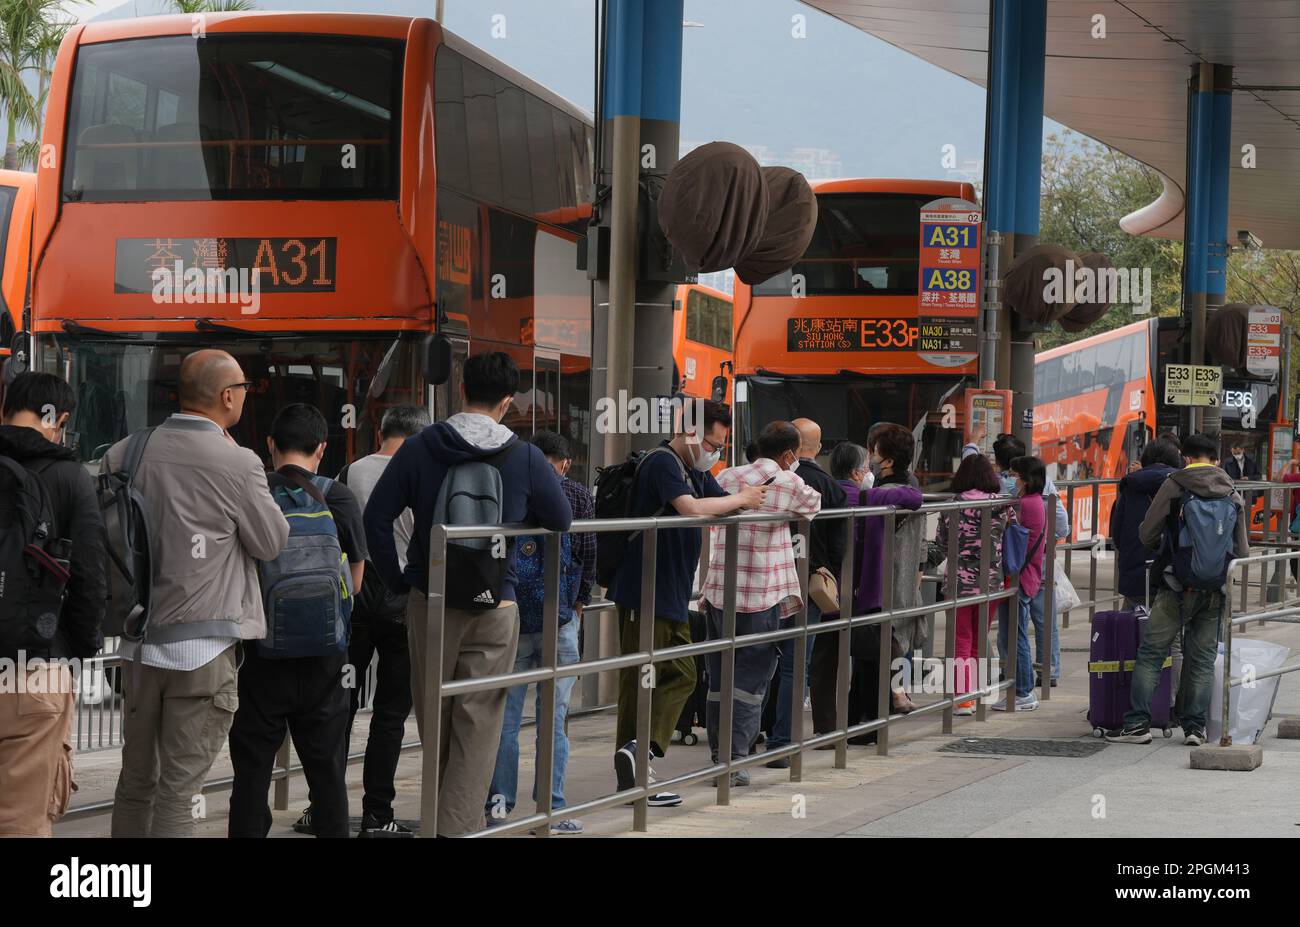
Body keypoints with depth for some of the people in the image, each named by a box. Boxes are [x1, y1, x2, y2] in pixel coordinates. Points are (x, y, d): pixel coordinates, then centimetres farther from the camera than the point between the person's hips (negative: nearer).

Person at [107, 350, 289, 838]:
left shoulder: (124, 454, 2)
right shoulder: (238, 464, -13)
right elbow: (272, 543, 0)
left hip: (139, 640, 5)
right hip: (203, 648, -5)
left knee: (136, 779, 16)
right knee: (179, 788, -2)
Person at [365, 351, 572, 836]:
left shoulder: (420, 447, -3)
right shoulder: (525, 458, -5)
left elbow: (376, 516, -5)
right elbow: (562, 520, 6)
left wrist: (396, 578, 5)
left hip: (428, 601, 2)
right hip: (494, 608, -2)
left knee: (434, 719, 15)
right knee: (478, 725, 2)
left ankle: (442, 819, 27)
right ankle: (459, 825, -5)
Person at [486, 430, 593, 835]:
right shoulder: (576, 494, 1)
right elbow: (588, 552, 1)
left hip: (508, 615, 2)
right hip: (559, 616, -2)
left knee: (505, 714, 8)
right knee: (553, 717, 0)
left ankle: (498, 801, 6)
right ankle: (550, 811, 0)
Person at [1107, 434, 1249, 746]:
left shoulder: (1174, 485, -3)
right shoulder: (1234, 495, 8)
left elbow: (1146, 534, -2)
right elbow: (1242, 551, 11)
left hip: (1178, 586, -3)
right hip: (1216, 590, 3)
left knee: (1151, 653, 2)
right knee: (1202, 658, 10)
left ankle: (1137, 723, -1)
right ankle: (1195, 726, 8)